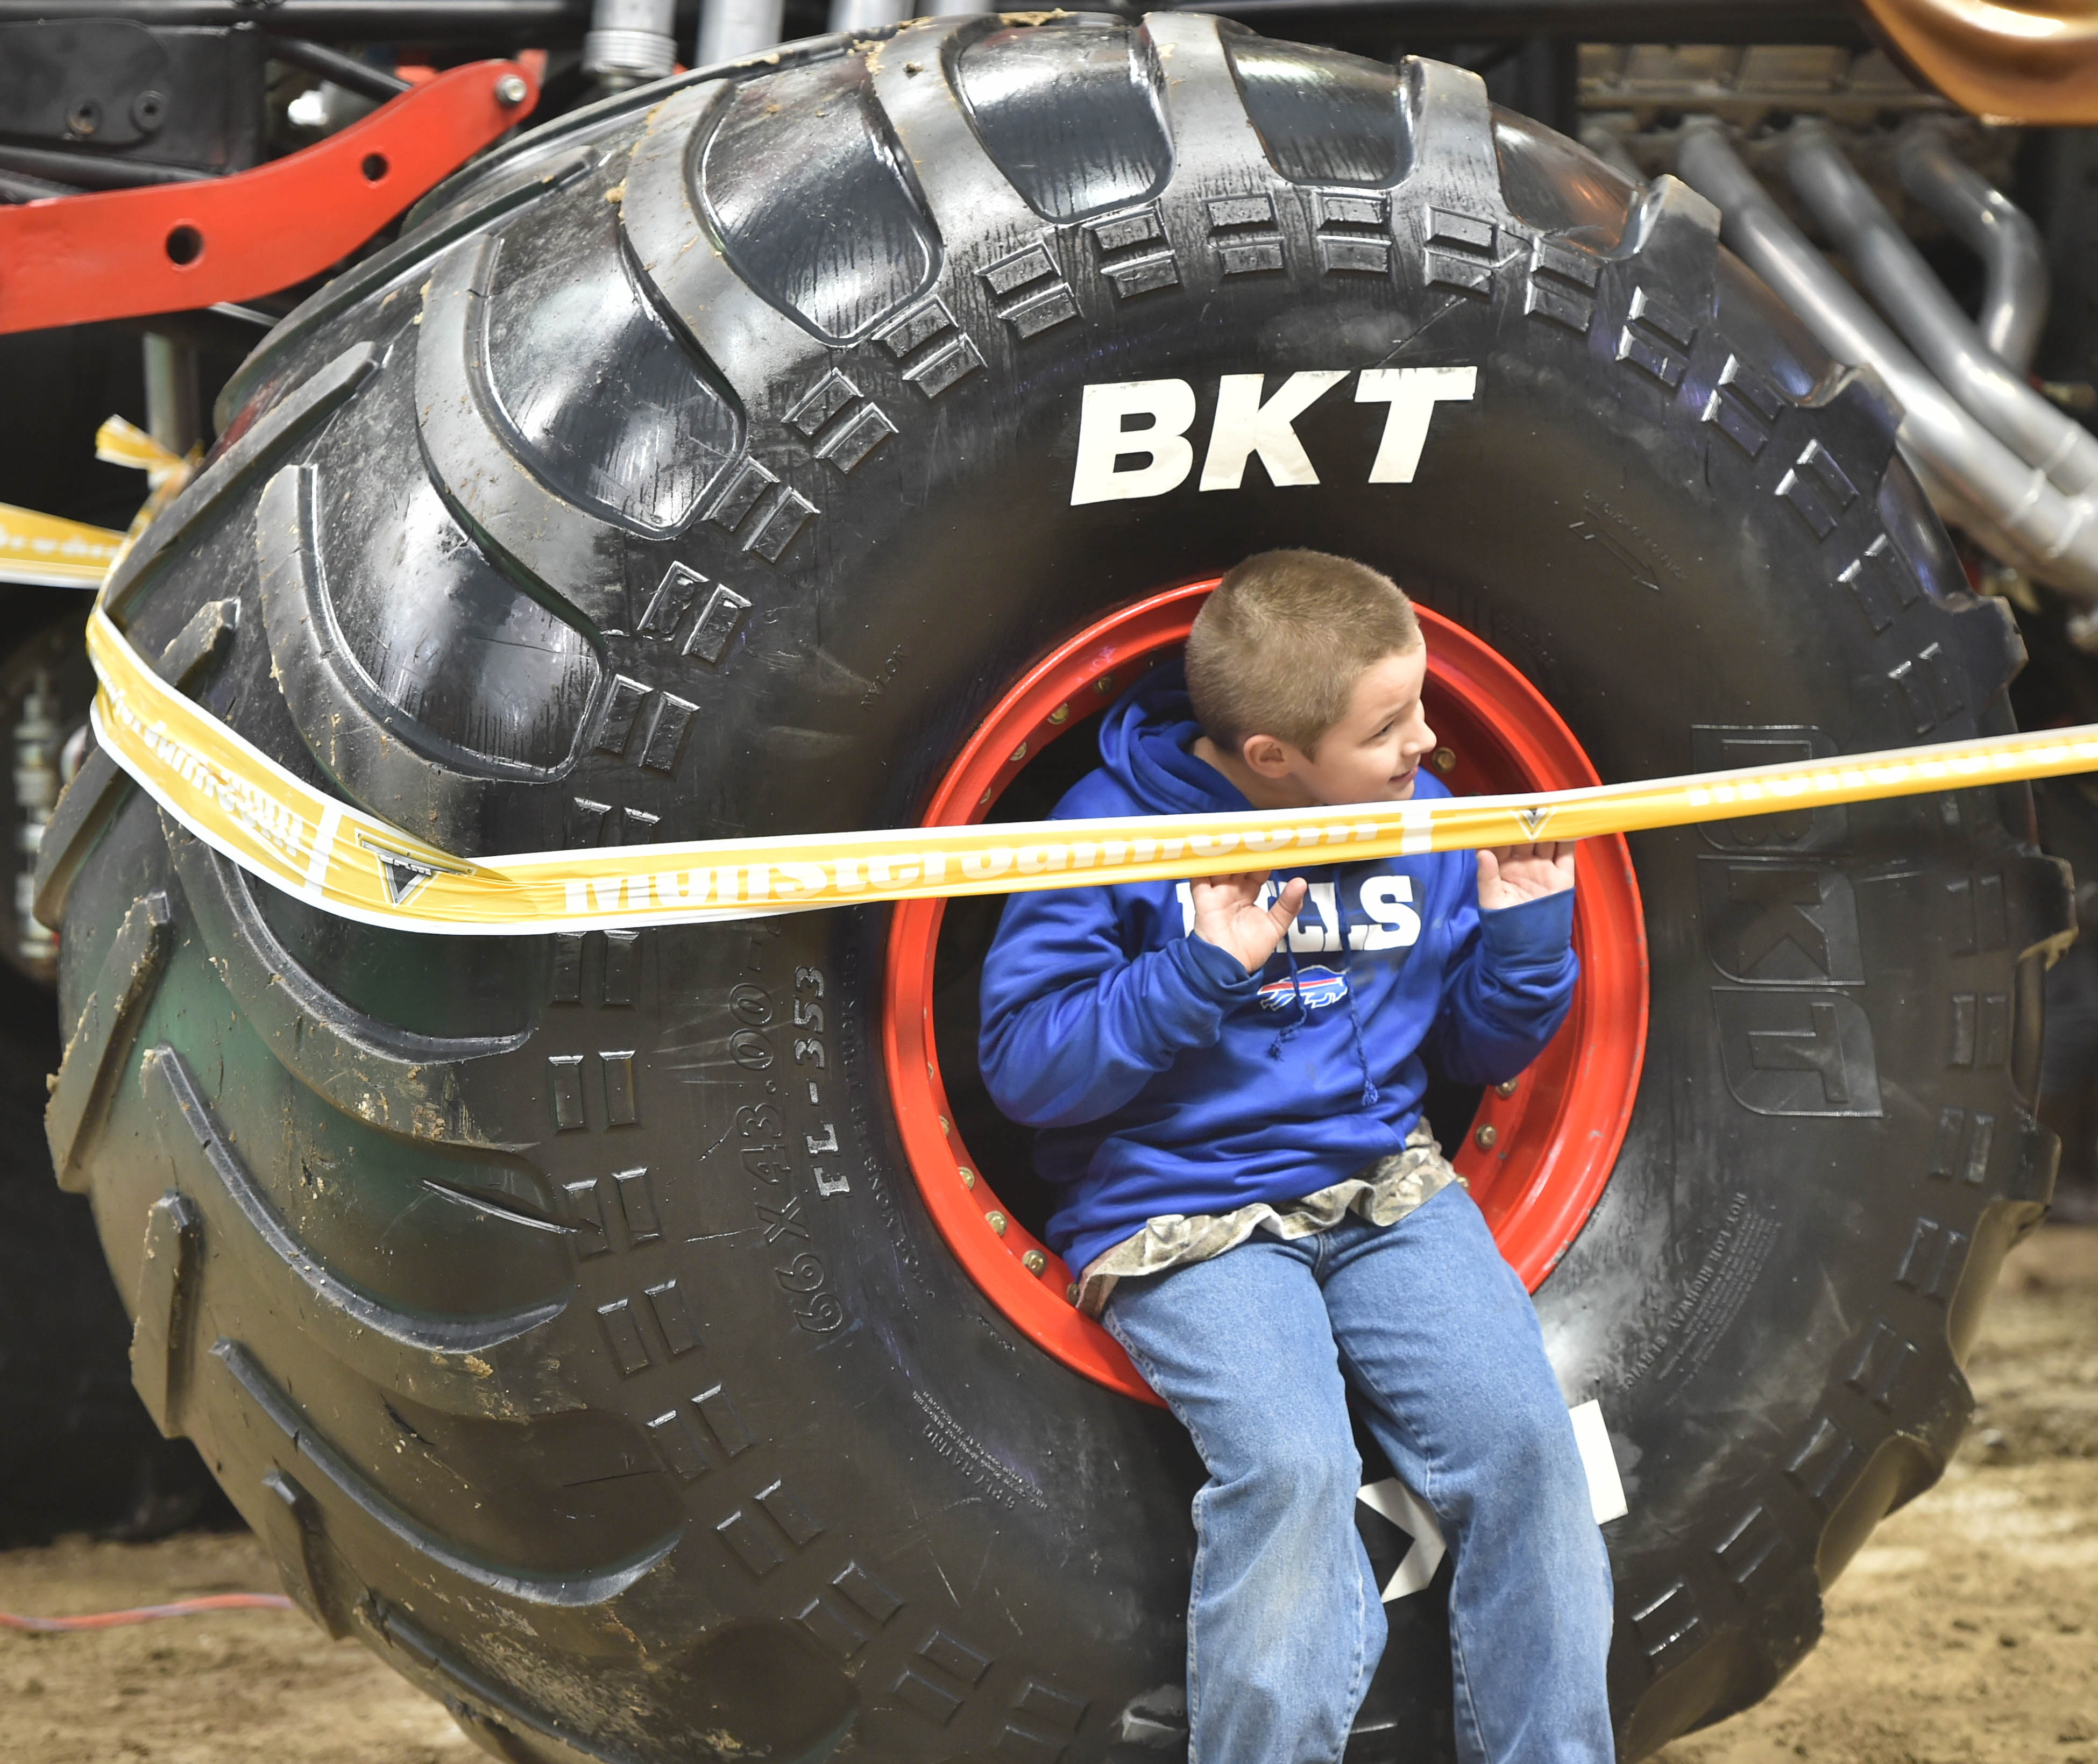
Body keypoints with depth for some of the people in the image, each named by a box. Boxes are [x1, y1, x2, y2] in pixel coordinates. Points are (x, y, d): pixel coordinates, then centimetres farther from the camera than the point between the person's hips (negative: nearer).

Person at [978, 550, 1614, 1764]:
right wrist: (1201, 972, -20)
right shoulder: (1116, 831, -8)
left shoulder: (1422, 818, 7)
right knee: (1291, 1463, -30)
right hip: (1184, 1220, -4)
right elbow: (1023, 1065, -12)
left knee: (1523, 1436, -19)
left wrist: (1525, 928, 0)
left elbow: (1478, 1051, 18)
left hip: (1383, 1186, 4)